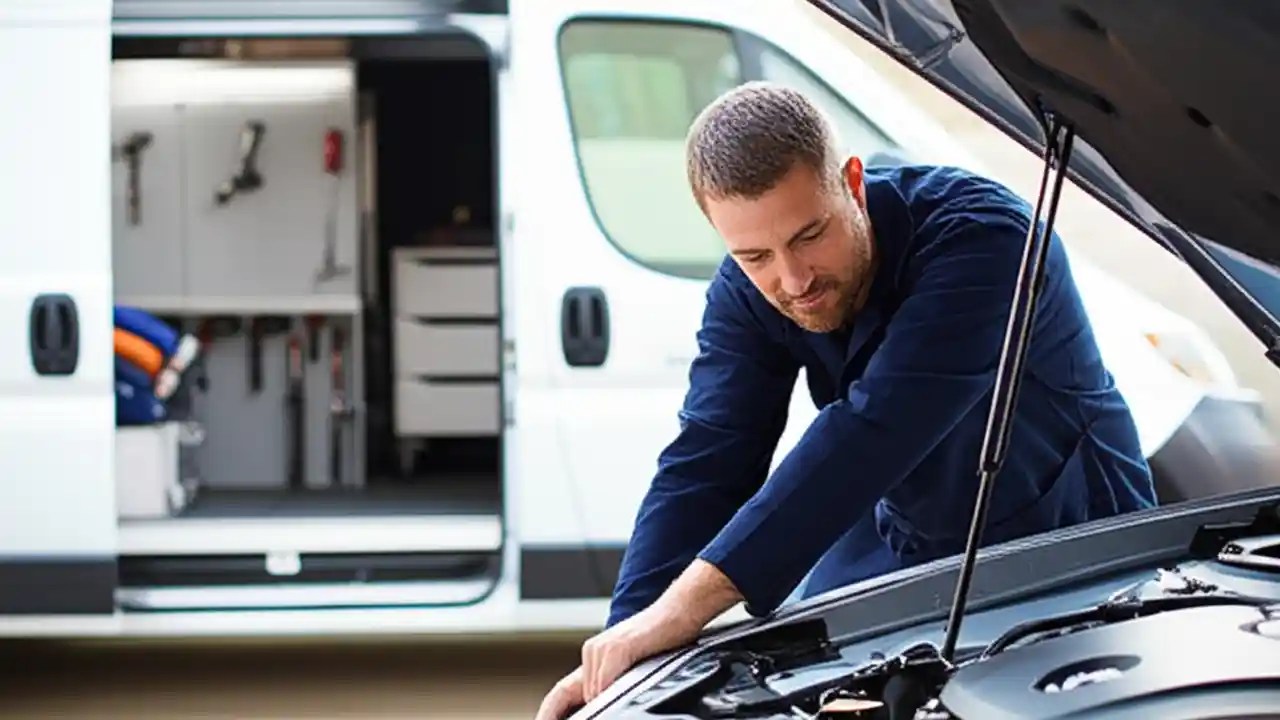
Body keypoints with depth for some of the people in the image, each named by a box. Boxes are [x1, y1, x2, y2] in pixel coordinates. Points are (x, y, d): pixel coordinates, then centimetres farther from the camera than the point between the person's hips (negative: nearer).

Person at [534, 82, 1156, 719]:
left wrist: (687, 604, -50)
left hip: (1071, 545, -5)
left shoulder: (979, 236, -34)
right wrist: (629, 634, -35)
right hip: (904, 543, 5)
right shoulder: (747, 292, -12)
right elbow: (705, 463, -18)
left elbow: (869, 434, -43)